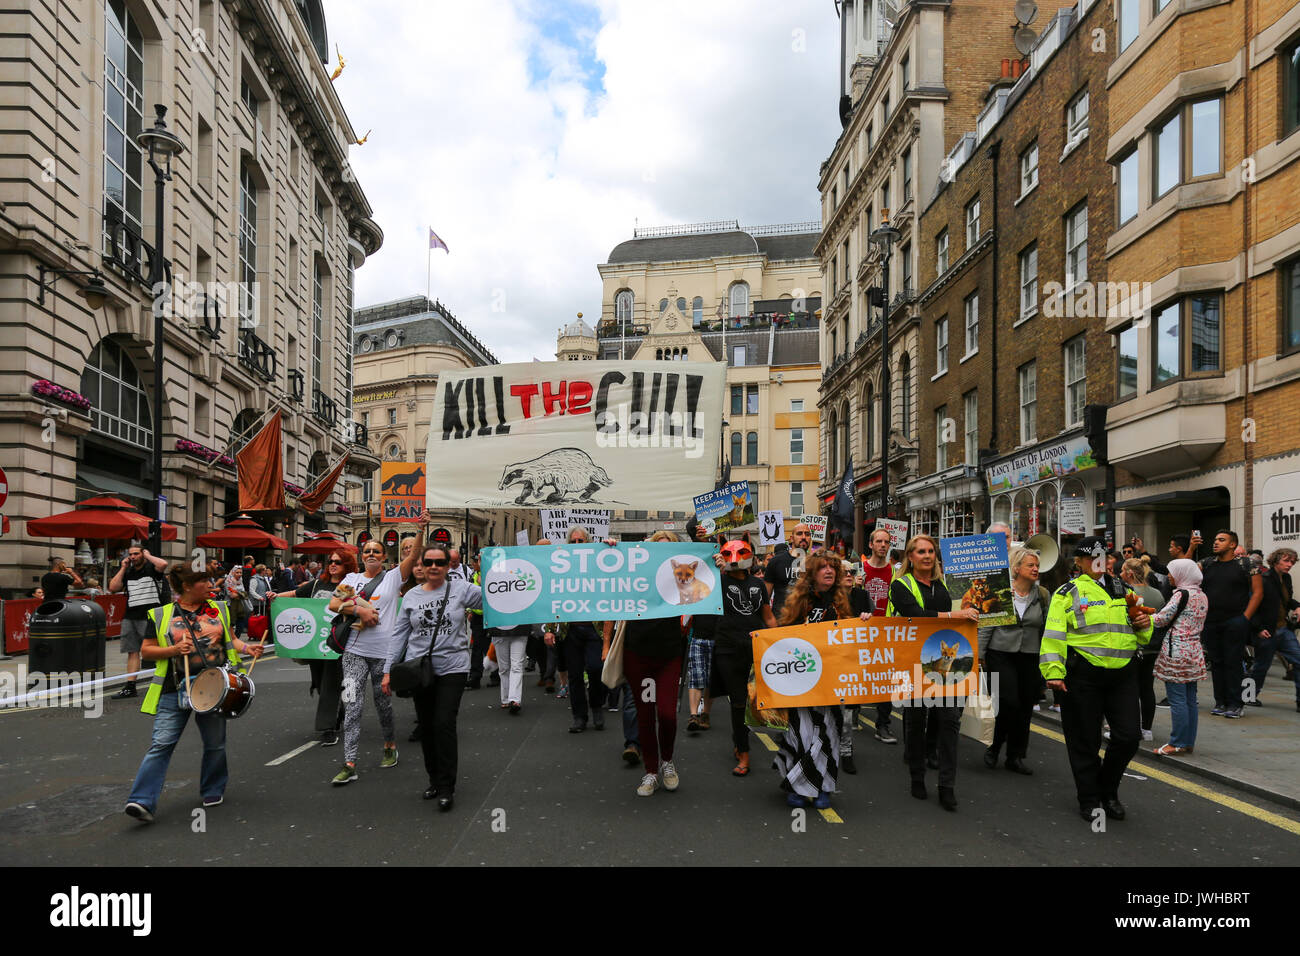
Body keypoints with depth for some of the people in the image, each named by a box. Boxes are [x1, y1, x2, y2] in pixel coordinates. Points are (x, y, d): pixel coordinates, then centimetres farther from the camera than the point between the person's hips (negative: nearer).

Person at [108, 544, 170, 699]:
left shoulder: (151, 568, -2)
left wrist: (148, 556, -9)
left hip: (150, 616, -6)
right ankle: (130, 687, 12)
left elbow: (163, 564, -25)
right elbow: (113, 588, 6)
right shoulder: (127, 572, 15)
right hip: (130, 617, 6)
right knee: (132, 651, 8)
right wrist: (123, 568, 4)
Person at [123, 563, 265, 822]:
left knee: (215, 743, 11)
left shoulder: (219, 610, 8)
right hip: (175, 690, -2)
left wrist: (246, 647, -2)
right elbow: (146, 650, 3)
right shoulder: (161, 616, 0)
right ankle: (143, 801, -6)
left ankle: (213, 791, 30)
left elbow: (231, 640, 18)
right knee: (162, 743, -9)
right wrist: (174, 649, -13)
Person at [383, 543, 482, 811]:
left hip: (452, 667, -3)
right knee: (426, 726, 10)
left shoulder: (460, 588, -1)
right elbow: (399, 635, 9)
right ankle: (434, 780, 25)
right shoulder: (412, 597, 7)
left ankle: (446, 787, -1)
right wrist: (388, 670, 6)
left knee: (444, 724, -11)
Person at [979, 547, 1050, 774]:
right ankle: (994, 747, 13)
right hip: (1001, 655, -4)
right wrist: (979, 655, -4)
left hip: (1030, 658, 4)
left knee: (1026, 708, 5)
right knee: (1009, 703, -11)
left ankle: (1016, 757, 18)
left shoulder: (1043, 595, 6)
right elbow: (986, 627, -1)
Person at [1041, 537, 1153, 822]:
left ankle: (1108, 791, 26)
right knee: (1085, 740, 4)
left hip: (1122, 673, 4)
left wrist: (1144, 624, 2)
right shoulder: (1067, 593, 2)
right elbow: (1054, 635, -6)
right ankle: (1089, 800, 19)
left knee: (1128, 737, 3)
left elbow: (1141, 635, 26)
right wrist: (1054, 673, -16)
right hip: (1083, 675, -4)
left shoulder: (1122, 590, 18)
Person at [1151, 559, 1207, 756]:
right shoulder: (1202, 596, 12)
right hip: (1194, 650, 9)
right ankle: (1189, 741, 18)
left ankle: (1178, 744, -1)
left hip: (1176, 650, -9)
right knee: (1190, 698, 12)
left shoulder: (1181, 594, -14)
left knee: (1177, 699, -4)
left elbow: (1161, 619, -13)